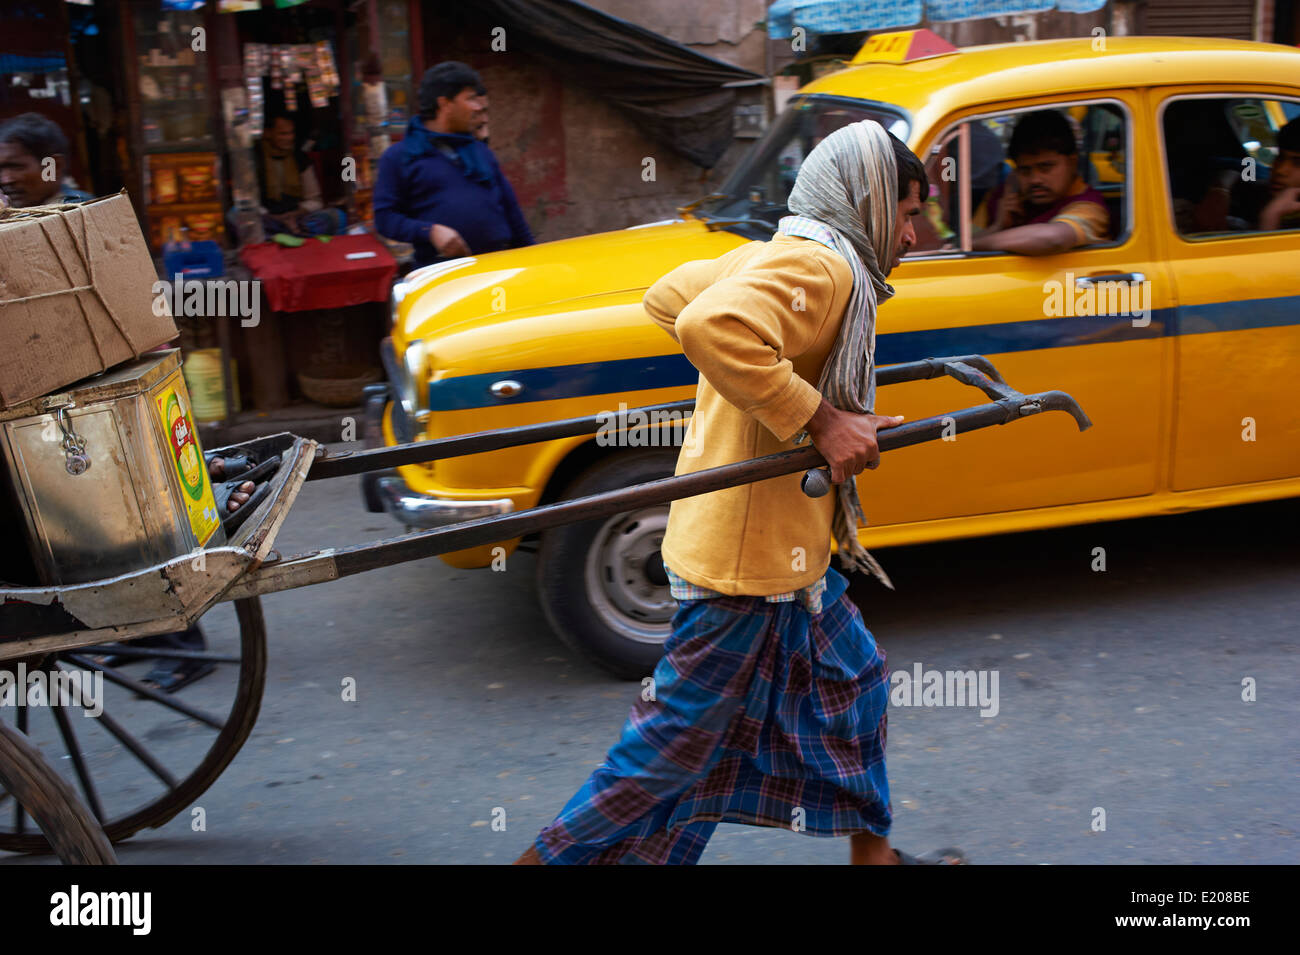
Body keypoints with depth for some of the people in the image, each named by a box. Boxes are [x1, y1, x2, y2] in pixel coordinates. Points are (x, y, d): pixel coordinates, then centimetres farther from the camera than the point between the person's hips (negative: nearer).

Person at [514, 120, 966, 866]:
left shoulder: (774, 255, 11)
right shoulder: (820, 266, -19)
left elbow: (668, 294, 20)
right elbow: (709, 326, -36)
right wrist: (818, 420, -29)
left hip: (789, 549, 11)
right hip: (749, 551, -11)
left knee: (853, 682, 23)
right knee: (682, 734, 1)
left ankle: (874, 852, 38)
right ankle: (554, 856, 15)